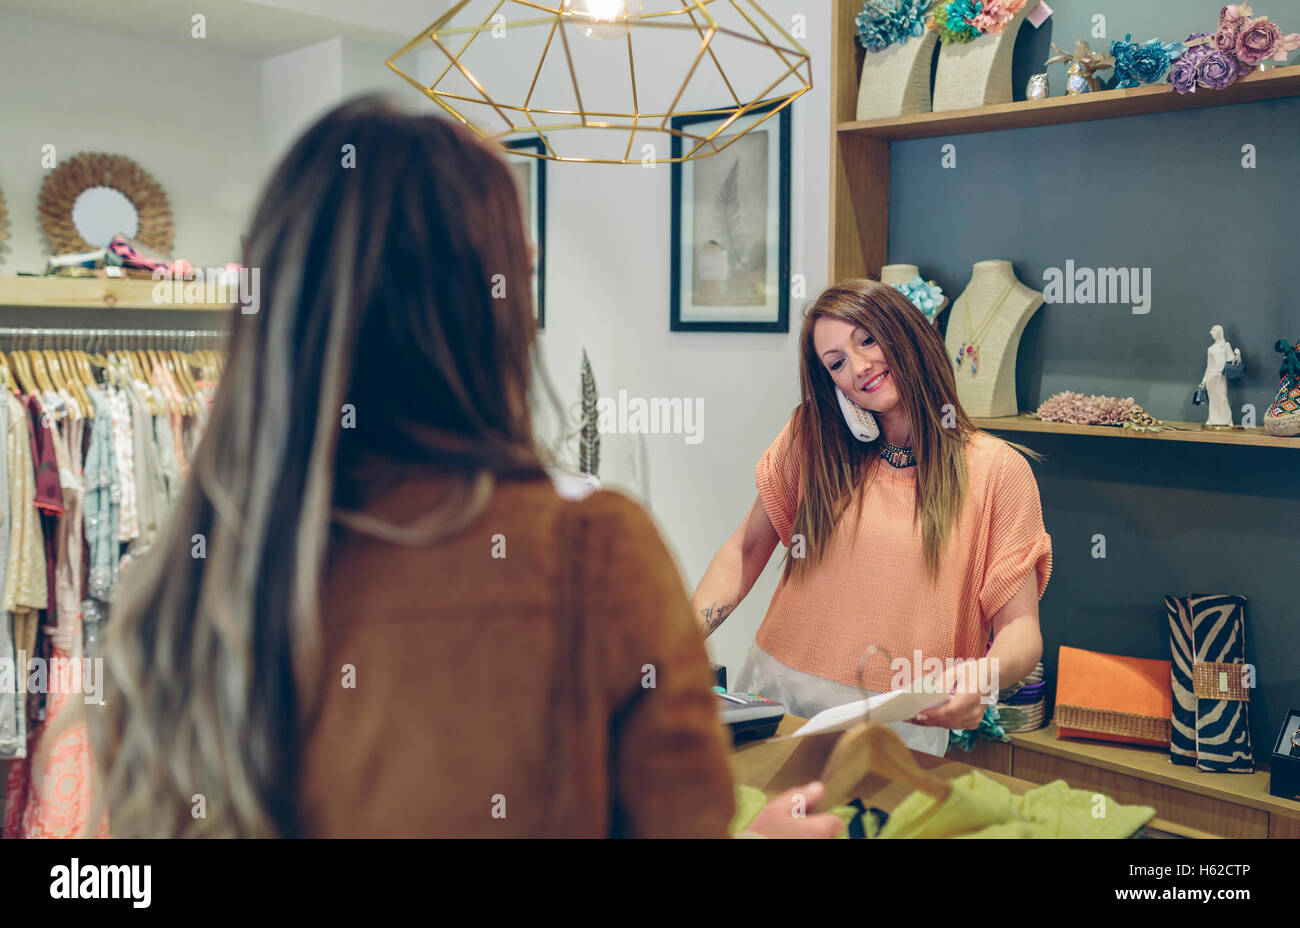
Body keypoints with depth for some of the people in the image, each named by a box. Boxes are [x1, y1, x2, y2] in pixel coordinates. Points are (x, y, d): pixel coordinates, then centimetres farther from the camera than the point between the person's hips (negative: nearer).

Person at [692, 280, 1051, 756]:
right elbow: (745, 552, 10)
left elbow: (1021, 629, -2)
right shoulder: (813, 441, 7)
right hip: (777, 690, 3)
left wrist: (981, 675, -26)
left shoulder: (998, 471, -1)